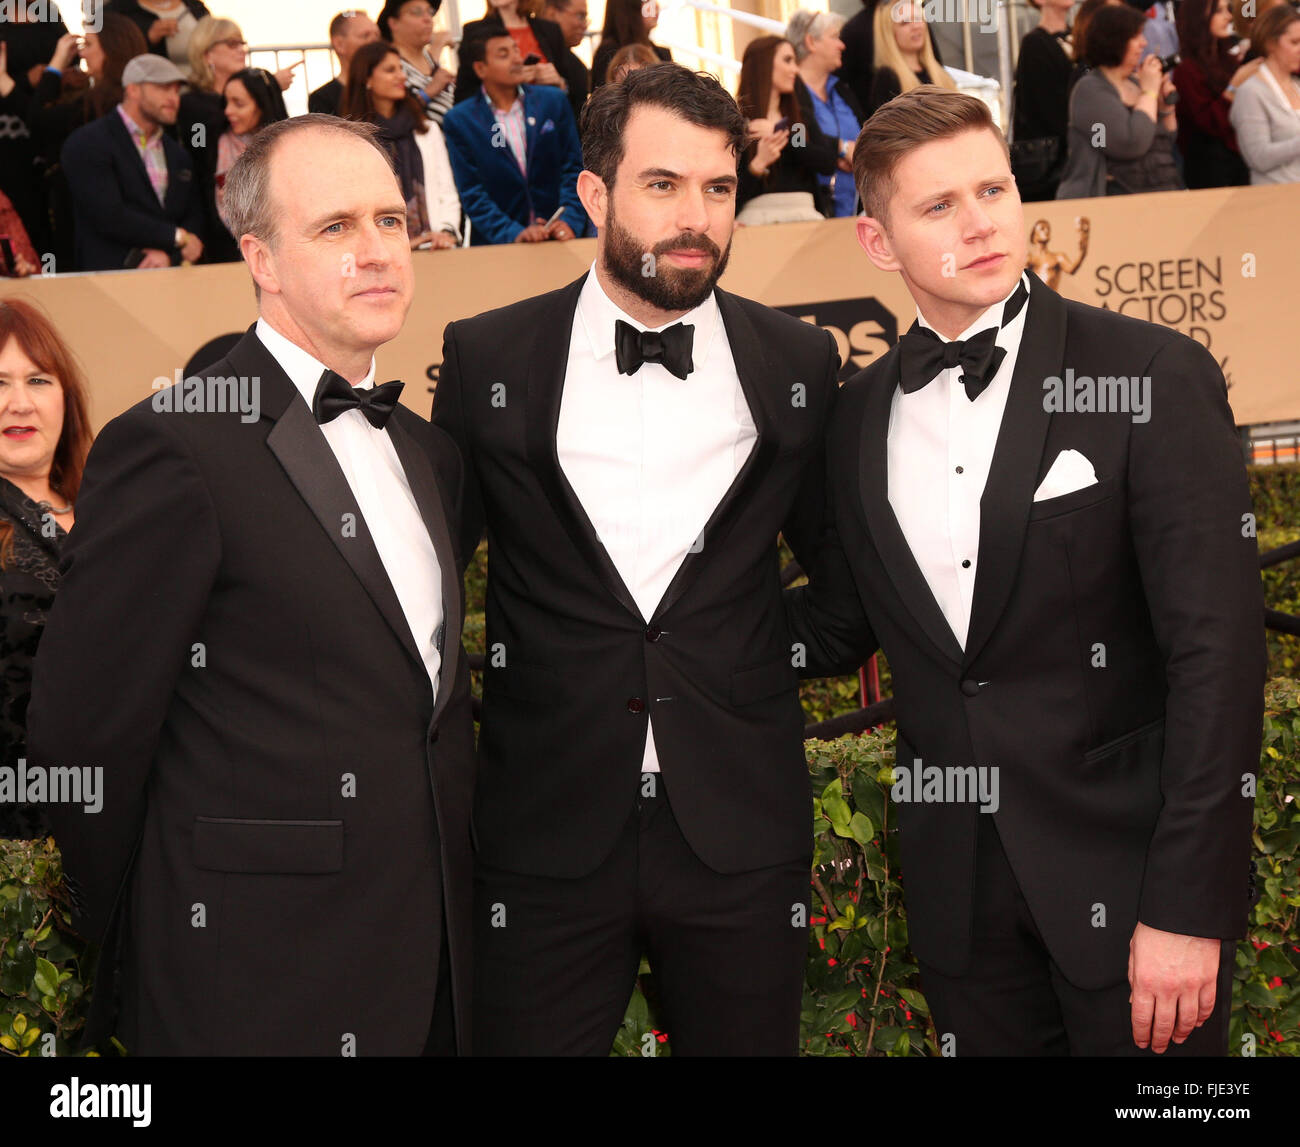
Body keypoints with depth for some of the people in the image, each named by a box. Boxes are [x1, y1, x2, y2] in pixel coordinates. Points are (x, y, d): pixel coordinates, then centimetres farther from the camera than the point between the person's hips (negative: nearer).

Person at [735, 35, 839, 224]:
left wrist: (782, 135, -3)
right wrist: (759, 163, -19)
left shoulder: (802, 116, 21)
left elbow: (827, 164, 2)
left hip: (804, 213, 4)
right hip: (757, 214, -4)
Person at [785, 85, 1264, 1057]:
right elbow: (836, 629, 14)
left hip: (1129, 868, -4)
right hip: (960, 886, 4)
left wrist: (1188, 907, -17)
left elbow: (1216, 651, -13)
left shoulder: (1157, 377, -10)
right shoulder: (860, 415, 5)